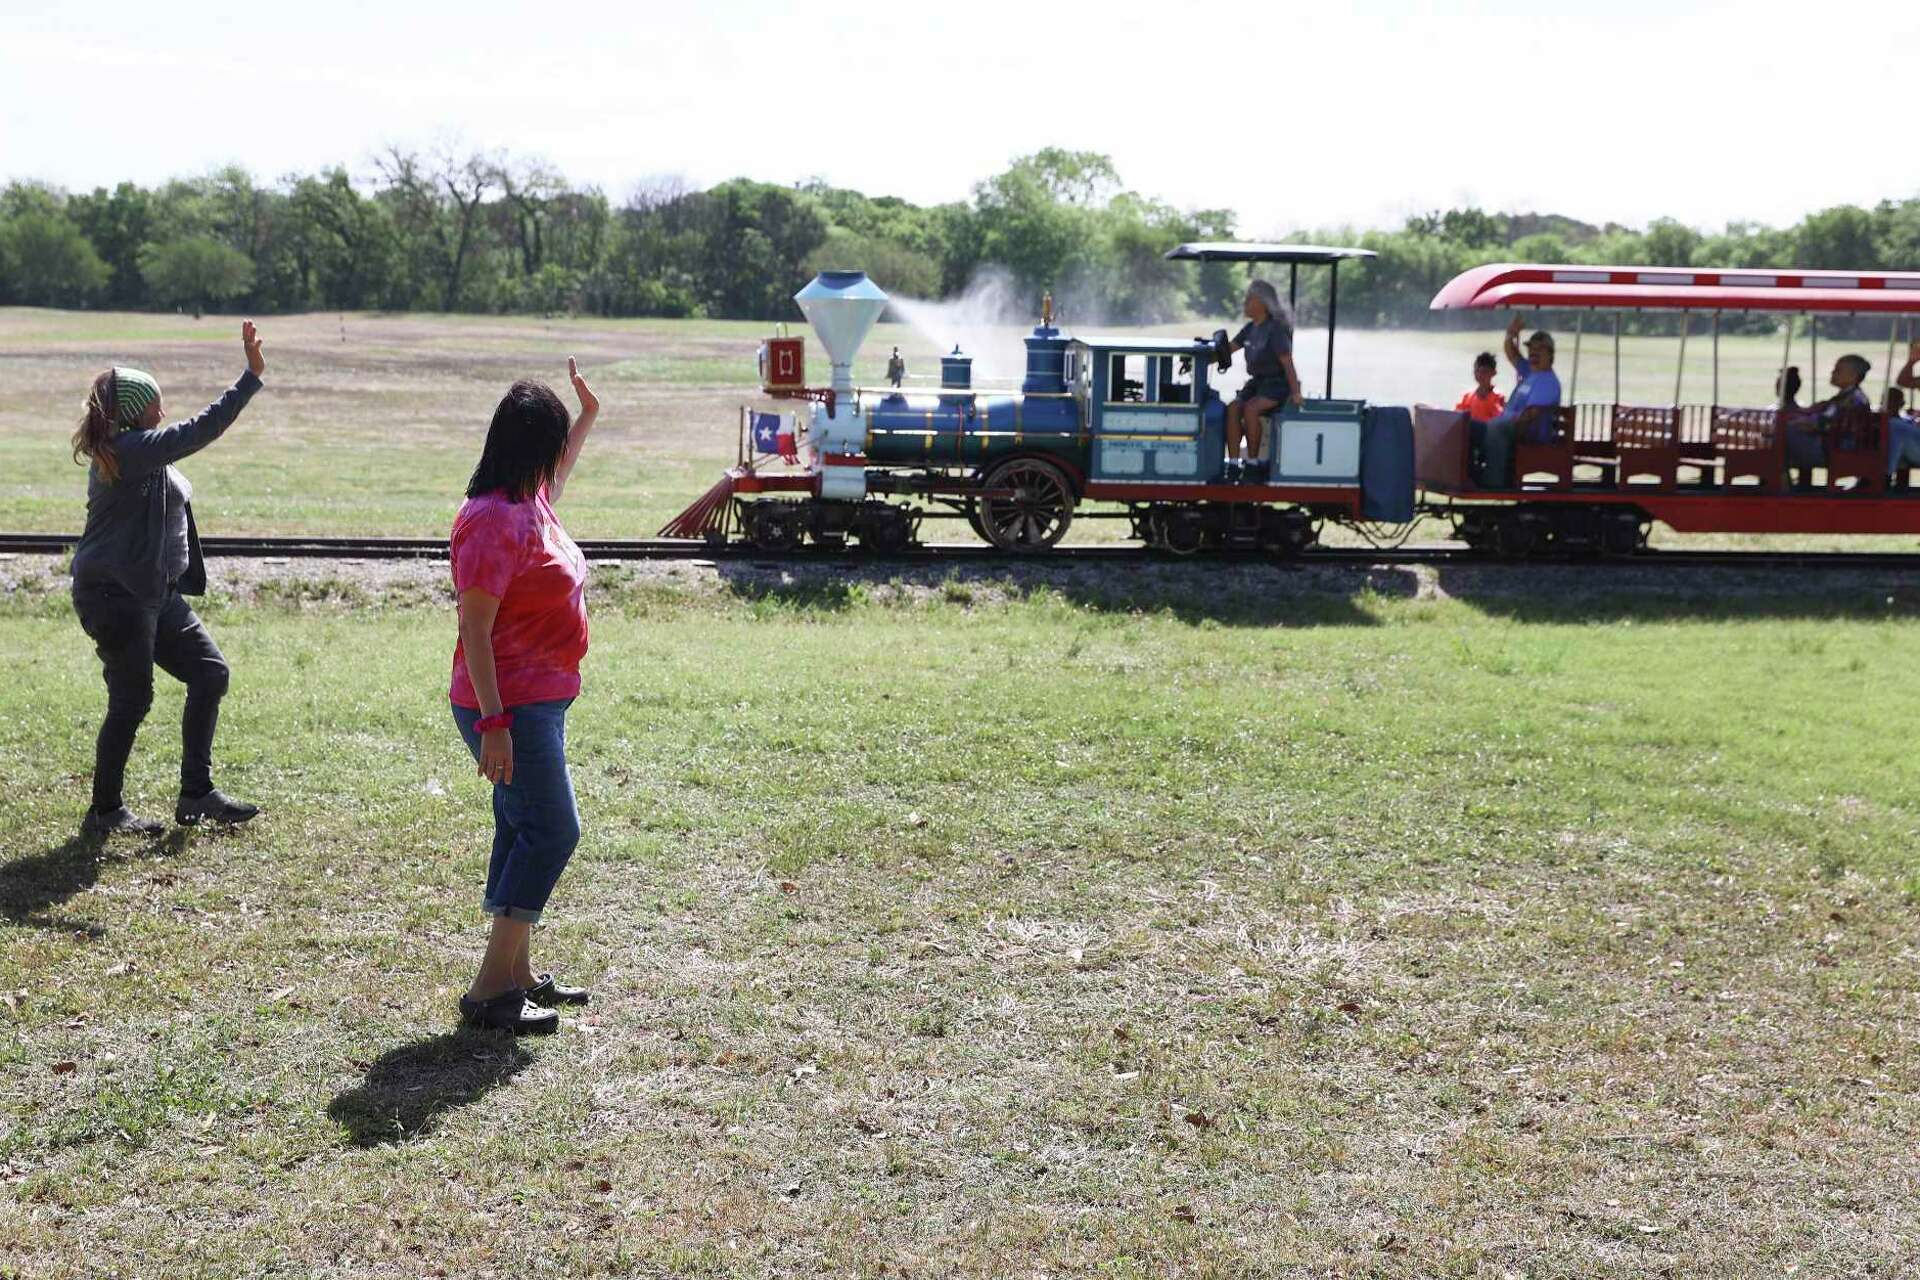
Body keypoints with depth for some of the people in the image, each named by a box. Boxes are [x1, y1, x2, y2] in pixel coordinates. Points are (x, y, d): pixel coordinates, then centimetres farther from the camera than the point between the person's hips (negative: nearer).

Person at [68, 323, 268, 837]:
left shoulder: (132, 451, 14)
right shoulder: (132, 449, -17)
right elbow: (202, 429, -23)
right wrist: (252, 377, -23)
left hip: (155, 593, 11)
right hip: (116, 595, -11)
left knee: (210, 673, 8)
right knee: (132, 700, -3)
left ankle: (196, 794, 13)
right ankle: (105, 811, 12)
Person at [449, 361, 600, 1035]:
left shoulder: (531, 503, 9)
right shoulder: (494, 520, -21)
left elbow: (557, 473, 38)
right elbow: (474, 628, -24)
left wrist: (589, 414, 41)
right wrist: (493, 723, -27)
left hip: (537, 701, 11)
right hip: (510, 705, -11)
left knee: (524, 830, 15)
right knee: (552, 831, -11)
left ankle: (517, 971, 24)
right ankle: (489, 990, -8)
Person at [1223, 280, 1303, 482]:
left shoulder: (1276, 329, -14)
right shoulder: (1250, 328, 10)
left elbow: (1287, 362, -19)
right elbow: (1228, 349, 13)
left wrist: (1295, 392, -26)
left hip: (1277, 383, -7)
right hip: (1256, 382, 7)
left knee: (1250, 409, -31)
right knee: (1233, 408, -20)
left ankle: (1253, 465, -19)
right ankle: (1233, 466, -22)